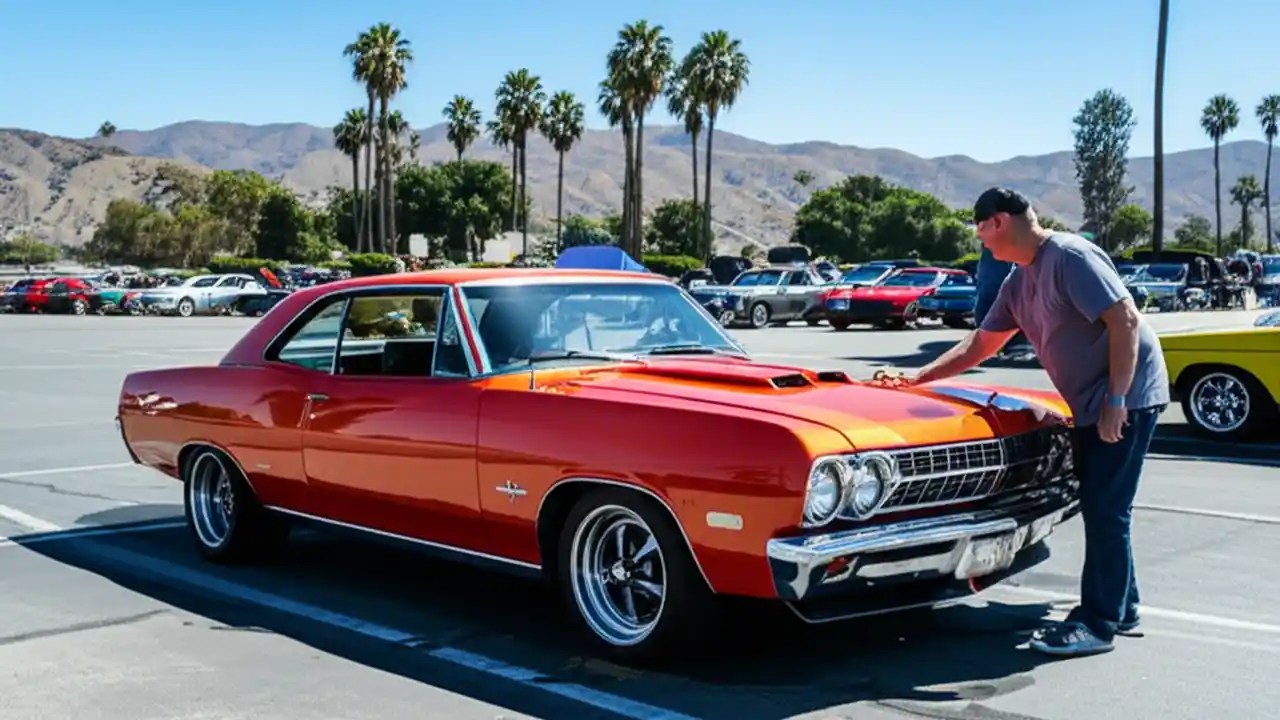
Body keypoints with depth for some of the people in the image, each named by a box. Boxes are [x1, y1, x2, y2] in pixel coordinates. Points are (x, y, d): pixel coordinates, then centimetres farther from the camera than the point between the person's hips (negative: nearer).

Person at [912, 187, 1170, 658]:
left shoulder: (1070, 257, -17)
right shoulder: (1018, 282, 11)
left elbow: (1125, 320, -23)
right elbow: (977, 345, 17)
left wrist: (1116, 401, -24)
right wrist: (915, 379, 12)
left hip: (1127, 396, -9)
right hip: (1092, 405, 9)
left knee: (1105, 509, -6)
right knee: (1099, 508, 14)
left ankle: (1099, 623, 1)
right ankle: (1121, 610, 25)